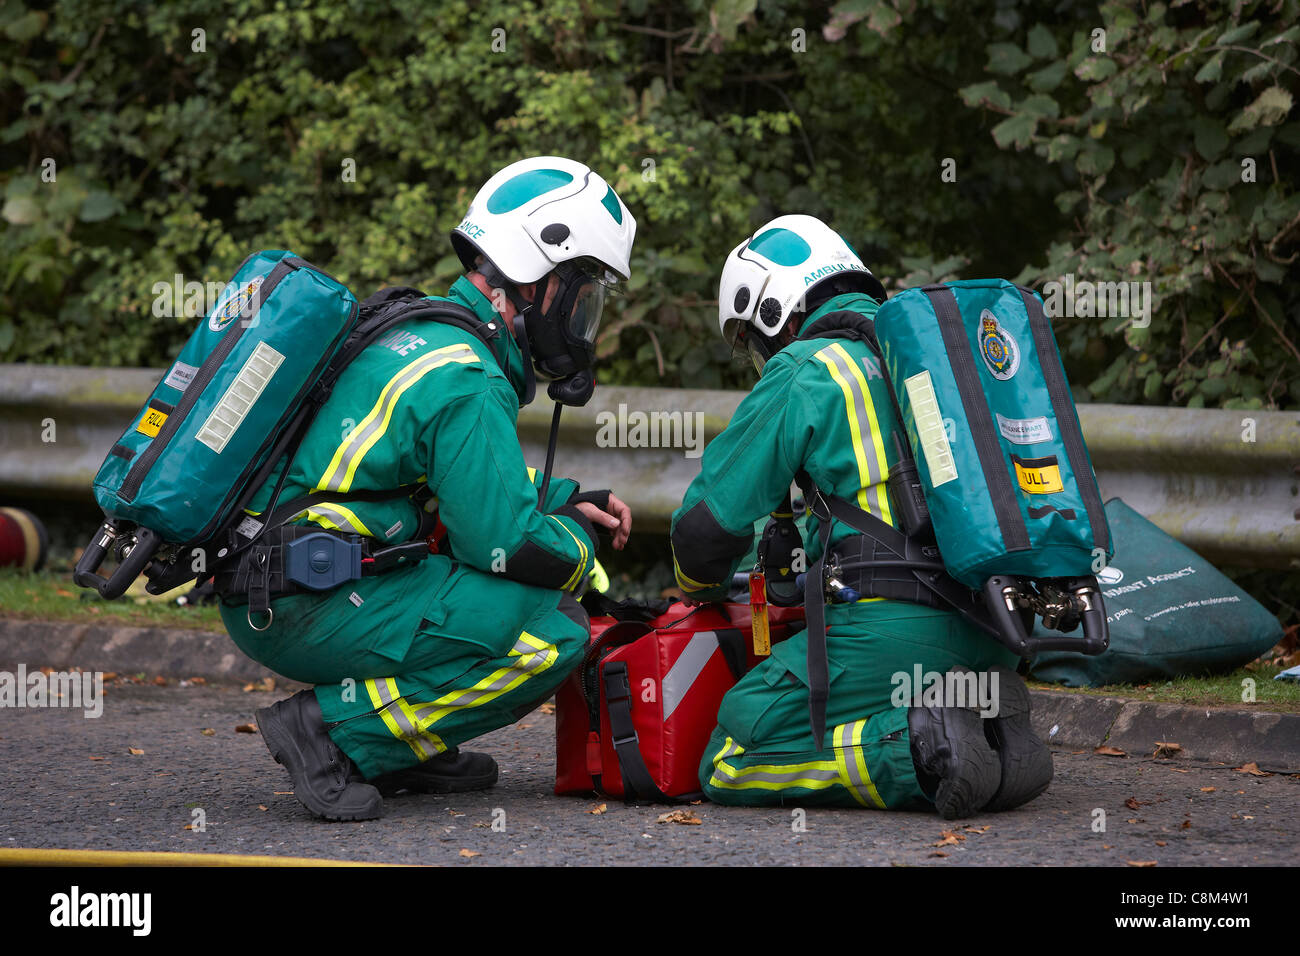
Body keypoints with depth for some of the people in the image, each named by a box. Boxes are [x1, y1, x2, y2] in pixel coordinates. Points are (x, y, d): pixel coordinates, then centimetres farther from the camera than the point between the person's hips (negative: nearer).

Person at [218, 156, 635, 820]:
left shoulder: (419, 330, 16)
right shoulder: (468, 383, -15)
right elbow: (507, 545, -16)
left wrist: (566, 502, 20)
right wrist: (580, 545, 4)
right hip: (308, 613, -10)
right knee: (553, 635, -15)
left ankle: (404, 751, 11)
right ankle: (337, 730, -11)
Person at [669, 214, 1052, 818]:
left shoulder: (805, 369, 0)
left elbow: (713, 515, 3)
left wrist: (702, 588, 27)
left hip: (892, 626, -7)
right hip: (989, 628, 8)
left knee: (728, 767, -2)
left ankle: (921, 747, -18)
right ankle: (996, 733, 2)